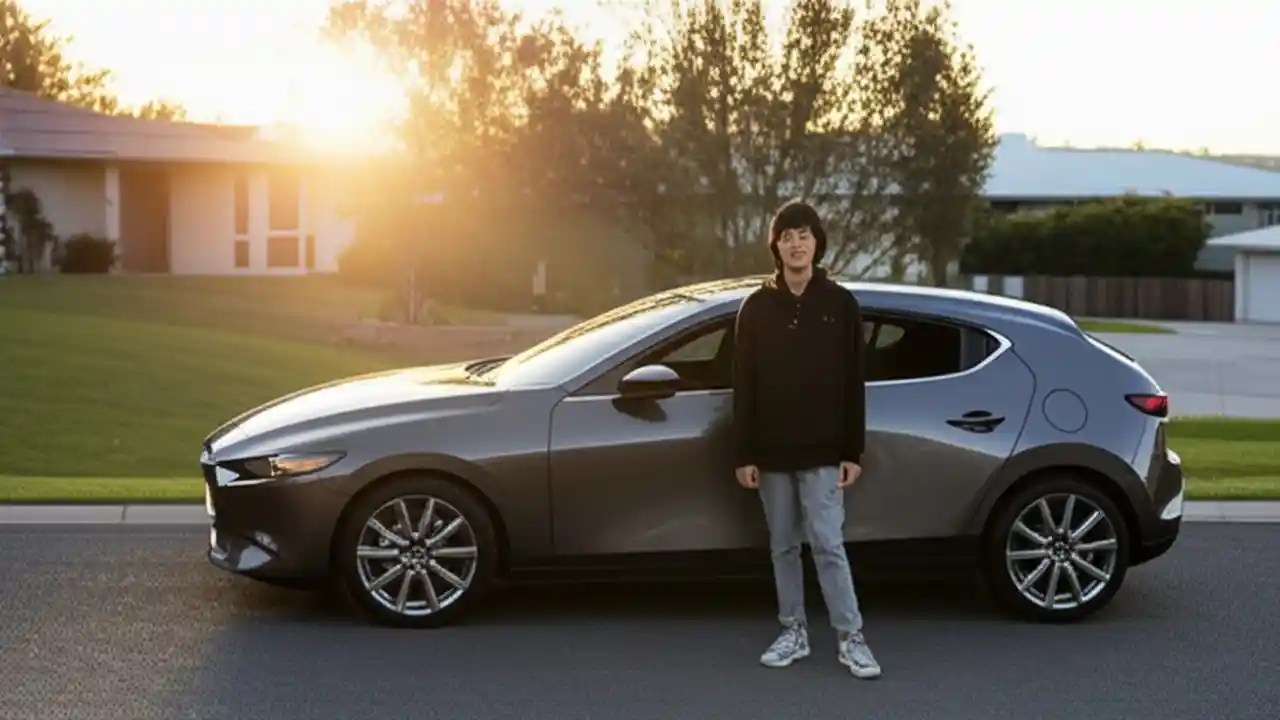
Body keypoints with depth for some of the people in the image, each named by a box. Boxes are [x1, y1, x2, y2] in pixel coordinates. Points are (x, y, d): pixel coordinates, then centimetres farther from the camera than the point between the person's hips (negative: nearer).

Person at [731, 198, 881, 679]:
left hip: (823, 451, -3)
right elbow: (744, 386, 3)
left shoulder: (840, 304, 0)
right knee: (783, 546, 9)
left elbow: (853, 383, 0)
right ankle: (793, 633, 20)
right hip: (772, 452, 3)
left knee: (827, 545, -5)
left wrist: (852, 451, -4)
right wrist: (745, 454, -2)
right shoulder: (756, 307, 4)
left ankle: (850, 638, 2)